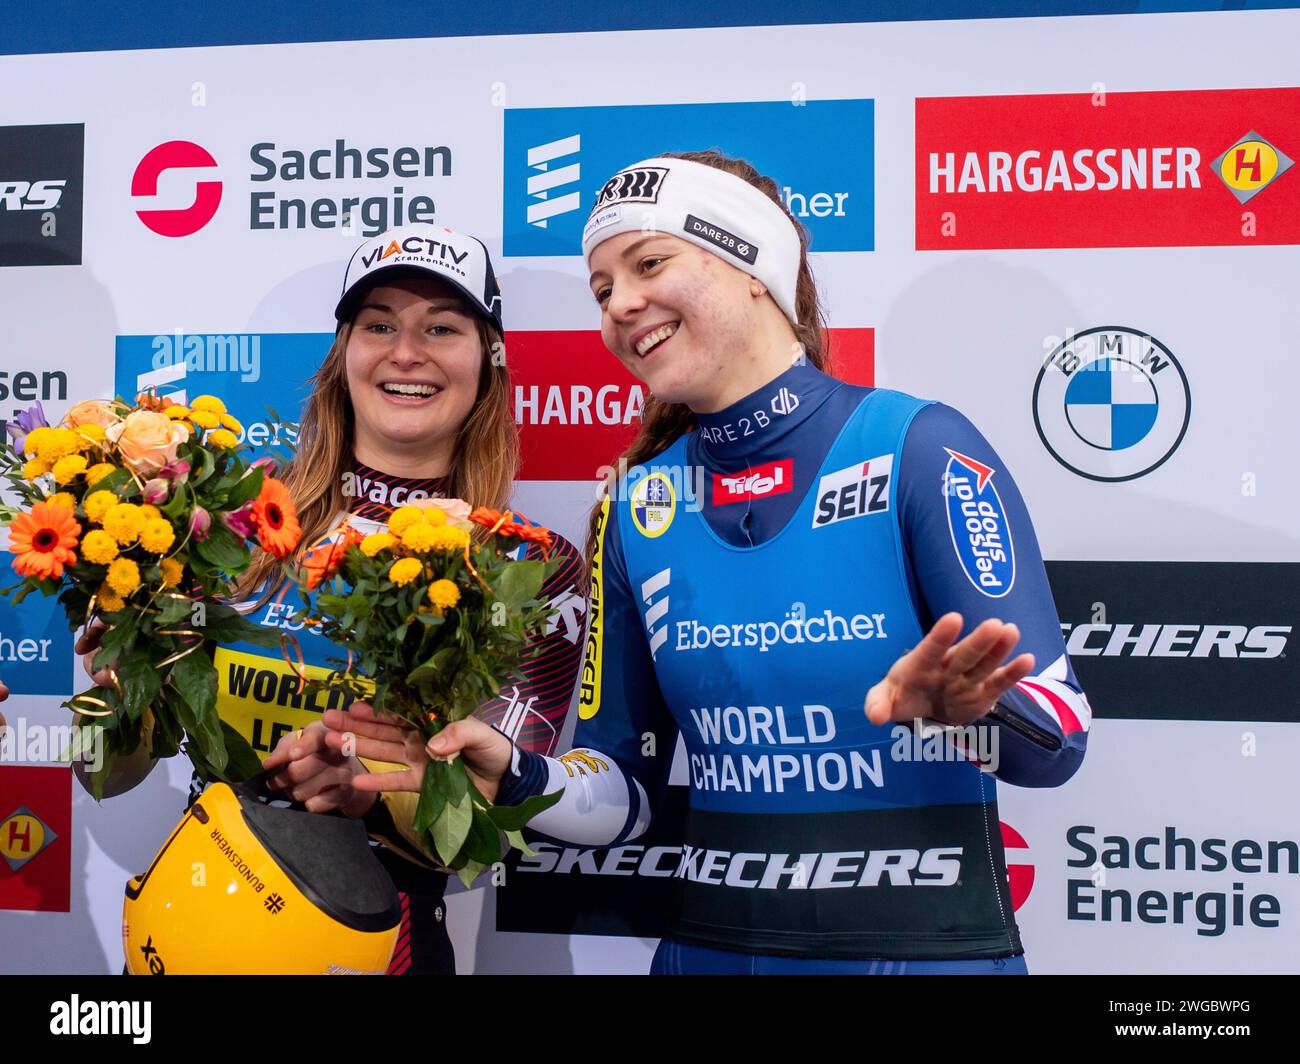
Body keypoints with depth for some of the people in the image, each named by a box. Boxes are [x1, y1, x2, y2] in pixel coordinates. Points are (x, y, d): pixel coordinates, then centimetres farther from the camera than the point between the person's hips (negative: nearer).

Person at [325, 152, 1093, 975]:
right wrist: (513, 780, -14)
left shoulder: (919, 447, -12)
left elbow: (1057, 737, -15)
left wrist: (956, 713, -35)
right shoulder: (638, 506, 0)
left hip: (933, 946, -3)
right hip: (711, 944, 4)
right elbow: (626, 791, 5)